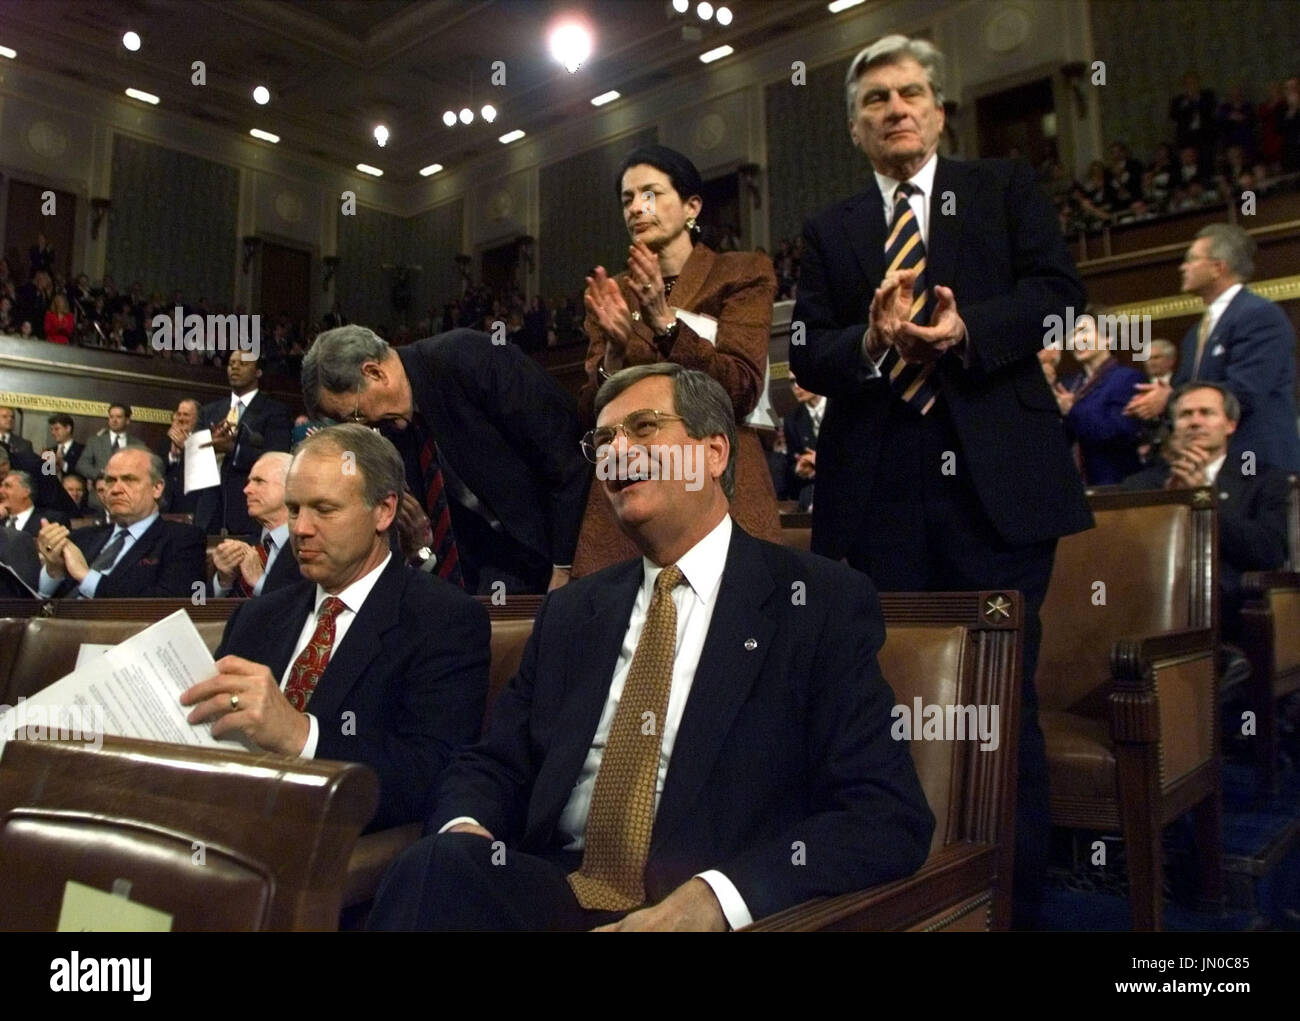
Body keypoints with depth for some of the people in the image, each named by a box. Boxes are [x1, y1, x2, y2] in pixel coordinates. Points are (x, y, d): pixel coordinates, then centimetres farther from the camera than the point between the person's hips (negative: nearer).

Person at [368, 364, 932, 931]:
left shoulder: (824, 603, -1)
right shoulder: (569, 612, 15)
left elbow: (891, 816, -8)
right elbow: (494, 763, 17)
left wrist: (715, 896, -21)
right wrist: (463, 830, -7)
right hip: (557, 894, 5)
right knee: (437, 866, -26)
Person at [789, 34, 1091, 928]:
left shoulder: (1006, 189, 14)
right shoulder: (830, 233, 17)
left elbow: (1056, 287, 1)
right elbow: (807, 353, 6)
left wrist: (966, 330, -16)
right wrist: (872, 342, -15)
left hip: (995, 481, -1)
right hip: (877, 494, 2)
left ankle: (1017, 898, 18)